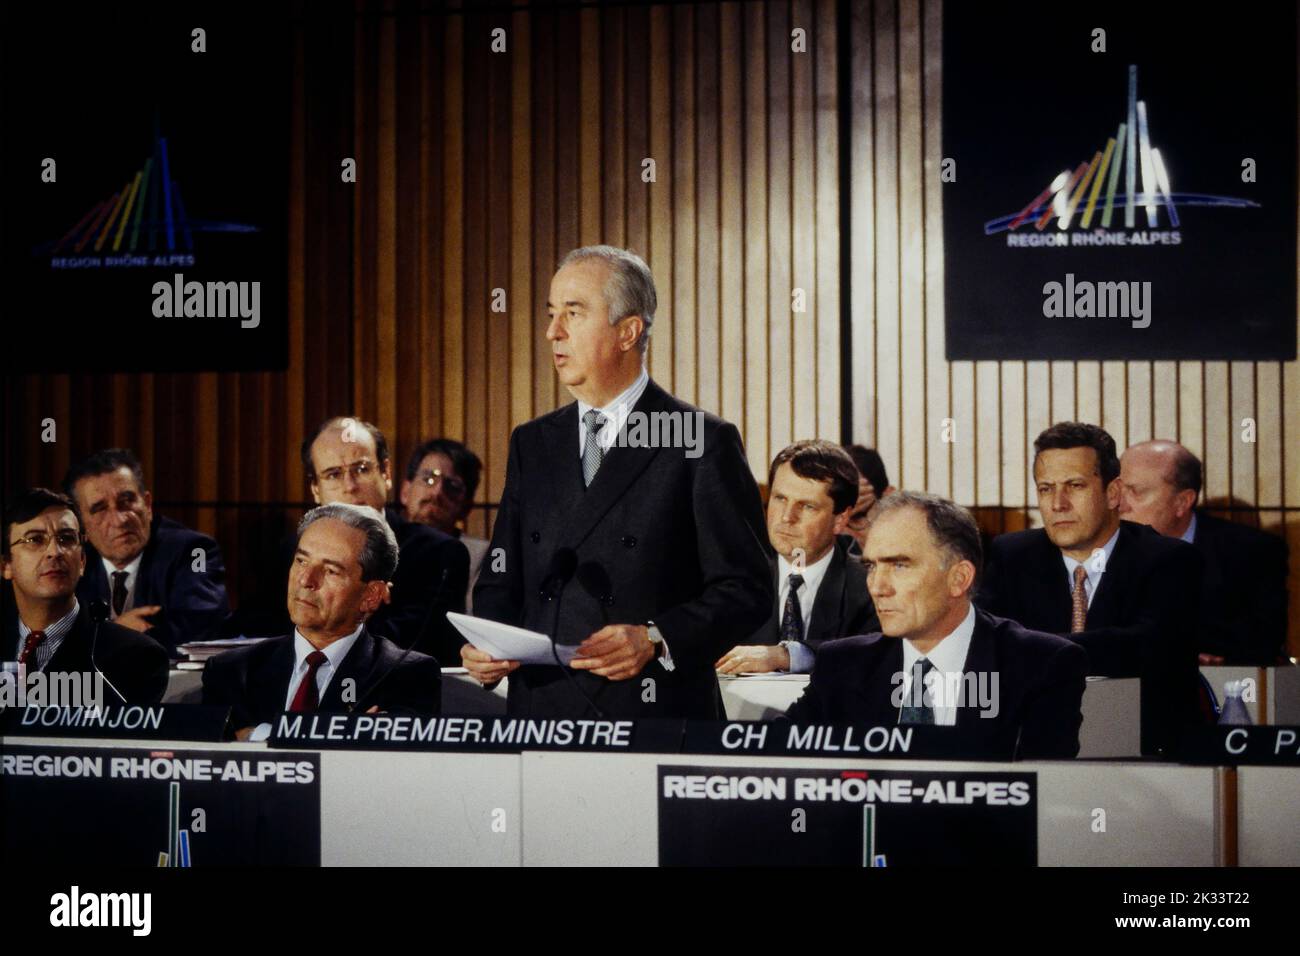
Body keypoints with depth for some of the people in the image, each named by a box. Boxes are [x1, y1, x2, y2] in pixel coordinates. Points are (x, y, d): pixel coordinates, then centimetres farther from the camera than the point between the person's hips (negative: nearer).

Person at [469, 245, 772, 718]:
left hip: (654, 717, -4)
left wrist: (656, 640, -21)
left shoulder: (703, 443, -5)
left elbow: (747, 588, -8)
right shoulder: (531, 444, 11)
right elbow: (502, 579, 14)